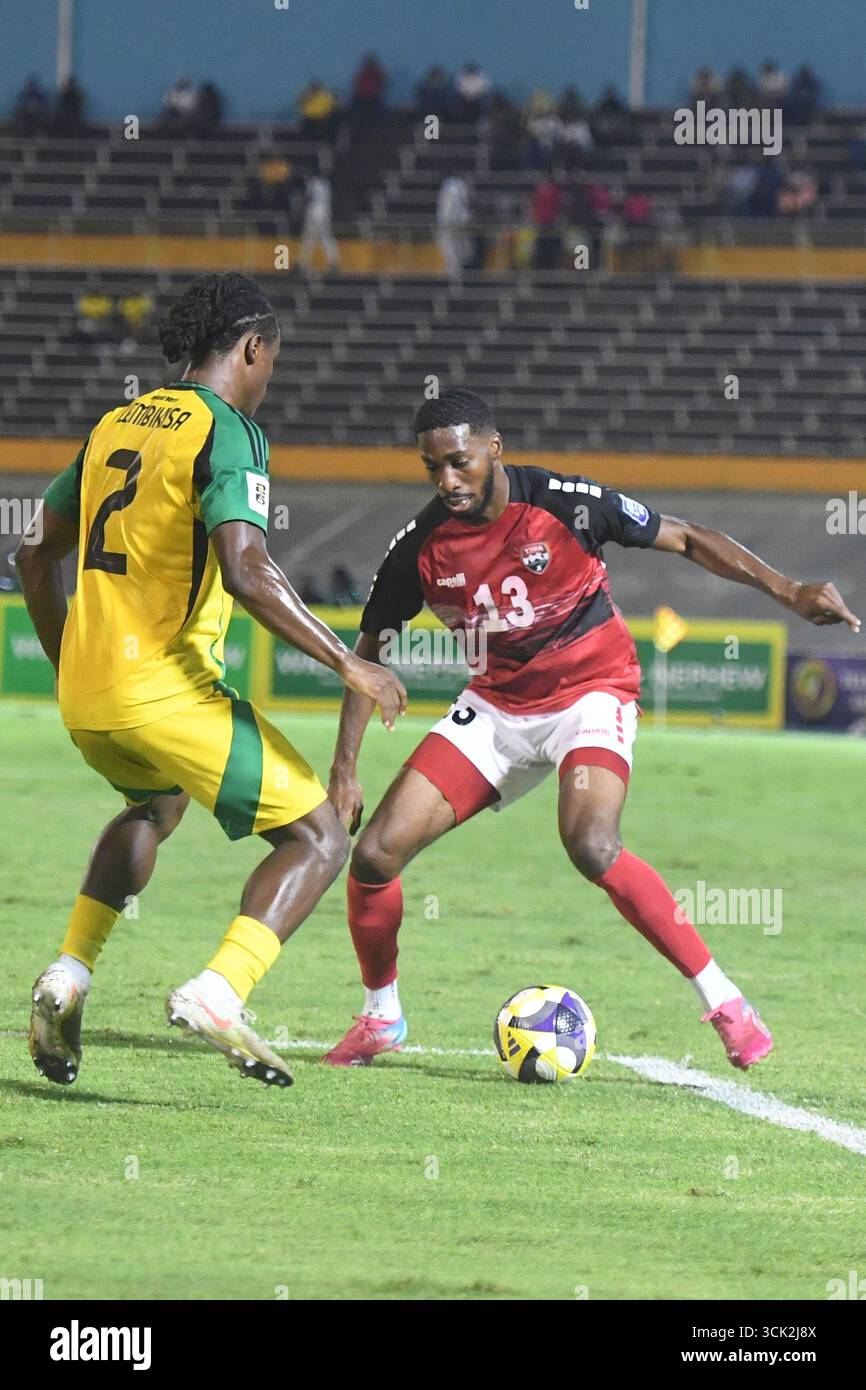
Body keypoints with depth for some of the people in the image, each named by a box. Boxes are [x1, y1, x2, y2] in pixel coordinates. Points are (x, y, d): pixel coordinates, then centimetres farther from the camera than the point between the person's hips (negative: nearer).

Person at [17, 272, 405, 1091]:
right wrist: (347, 665, -17)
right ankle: (218, 992, -19)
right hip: (166, 686, -8)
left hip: (83, 695, 8)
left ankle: (68, 976, 19)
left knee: (153, 808, 37)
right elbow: (246, 570, -22)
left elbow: (37, 552, 21)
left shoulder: (116, 424, 15)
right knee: (317, 839, 1)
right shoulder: (227, 432, -8)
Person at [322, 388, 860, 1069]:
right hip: (498, 702, 4)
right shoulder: (419, 548, -10)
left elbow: (685, 539, -7)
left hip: (593, 691, -4)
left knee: (591, 845, -33)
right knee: (375, 854, -8)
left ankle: (724, 1001, -21)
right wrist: (344, 771, -3)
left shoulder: (564, 502, -19)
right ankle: (381, 1017, 17)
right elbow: (369, 651, 3)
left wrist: (790, 592, -14)